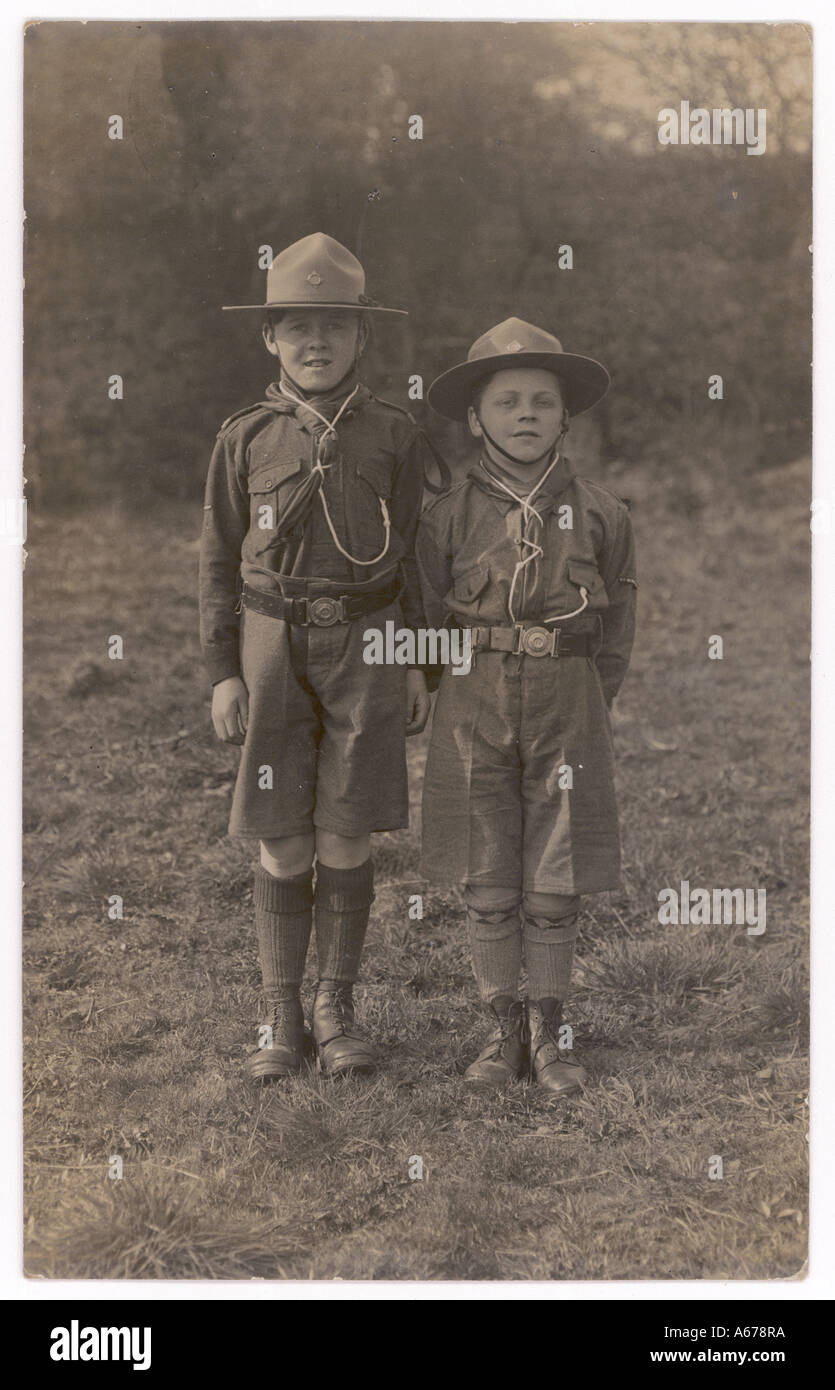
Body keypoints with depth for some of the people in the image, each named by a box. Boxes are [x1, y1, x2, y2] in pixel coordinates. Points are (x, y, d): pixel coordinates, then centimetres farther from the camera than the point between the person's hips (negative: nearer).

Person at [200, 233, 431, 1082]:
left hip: (366, 647, 0)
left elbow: (416, 556, 8)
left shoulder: (393, 435, 3)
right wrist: (222, 671, 0)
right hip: (273, 649, 0)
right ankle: (281, 1020, 14)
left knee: (346, 843, 3)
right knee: (283, 846, 2)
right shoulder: (245, 438, 2)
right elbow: (219, 561, 5)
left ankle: (336, 1011, 18)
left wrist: (421, 667, 4)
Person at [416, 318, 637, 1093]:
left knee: (554, 885, 5)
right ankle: (502, 1030, 20)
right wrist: (484, 705, 7)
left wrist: (581, 712, 7)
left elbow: (616, 630, 8)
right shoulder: (448, 517, -1)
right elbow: (429, 622, 7)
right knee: (487, 885, 5)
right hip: (474, 712, 0)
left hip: (568, 711, 0)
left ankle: (548, 1037, 18)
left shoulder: (599, 514, 0)